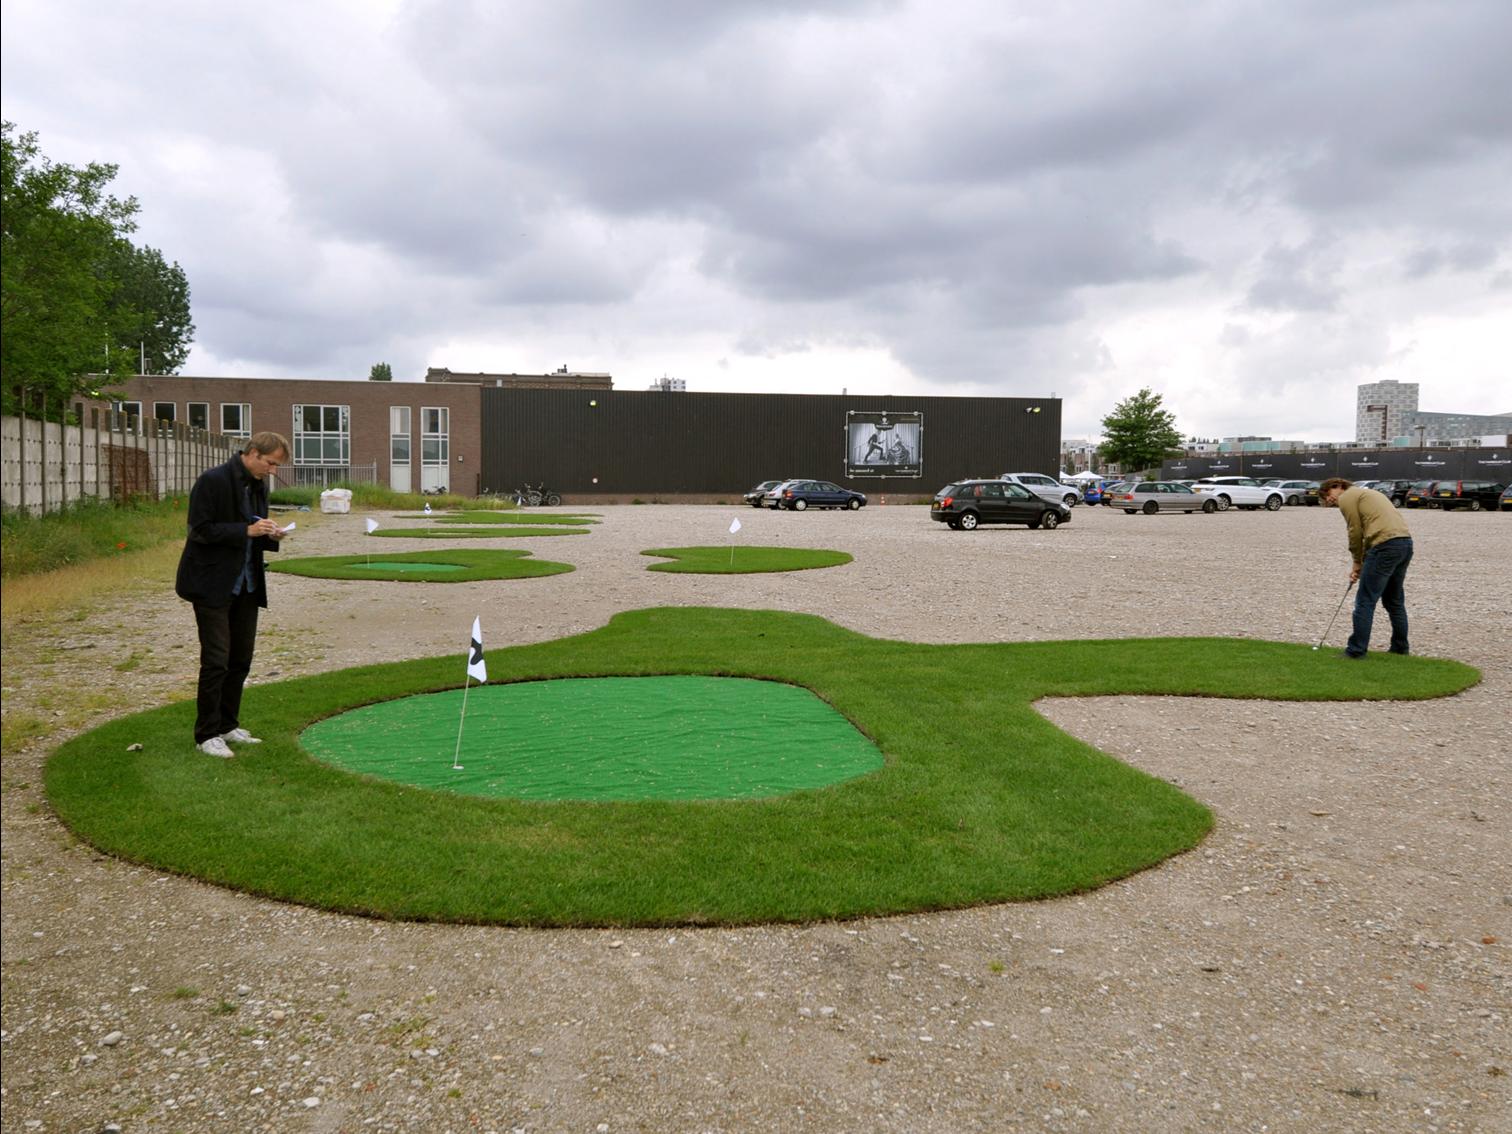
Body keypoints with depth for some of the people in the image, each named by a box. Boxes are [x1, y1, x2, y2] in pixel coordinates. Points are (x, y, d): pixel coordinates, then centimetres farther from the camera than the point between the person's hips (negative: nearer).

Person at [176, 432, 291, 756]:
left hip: (246, 584, 8)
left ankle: (227, 726, 23)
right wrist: (247, 530, -23)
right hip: (213, 584, -8)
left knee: (241, 659, 11)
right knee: (216, 659, -6)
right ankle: (207, 734, 5)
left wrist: (270, 535, -4)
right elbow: (200, 529, -17)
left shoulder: (259, 485, 9)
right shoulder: (213, 480, -14)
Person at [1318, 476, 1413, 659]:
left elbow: (1355, 533, -2)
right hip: (1405, 542, 9)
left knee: (1365, 601, -4)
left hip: (1386, 546, -9)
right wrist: (1362, 564, 19)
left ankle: (1356, 650, -2)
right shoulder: (1364, 493, 28)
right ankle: (1400, 647, 26)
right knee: (1394, 600, 20)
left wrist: (1357, 563, 10)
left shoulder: (1346, 497, 1)